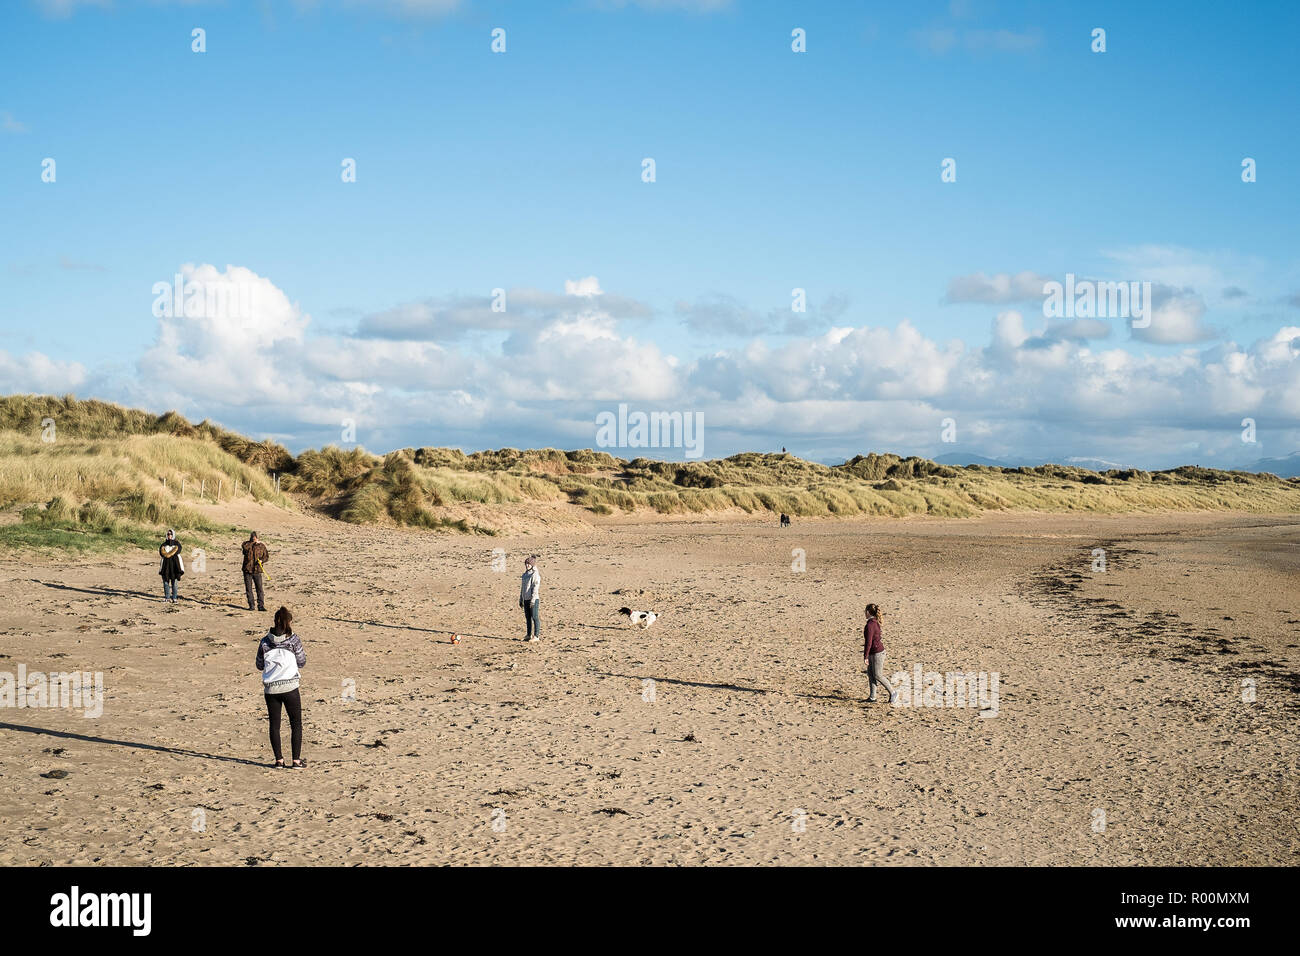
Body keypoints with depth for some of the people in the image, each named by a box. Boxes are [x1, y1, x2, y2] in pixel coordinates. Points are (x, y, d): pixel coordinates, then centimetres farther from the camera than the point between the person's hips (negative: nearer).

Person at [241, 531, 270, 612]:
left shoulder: (261, 546, 3)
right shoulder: (246, 544, 2)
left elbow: (267, 556, 7)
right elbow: (245, 546, -23)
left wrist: (262, 560, -12)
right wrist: (254, 542, -22)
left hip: (257, 570, -1)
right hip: (247, 570, 1)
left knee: (259, 589, -6)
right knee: (248, 589, 5)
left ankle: (260, 605, -4)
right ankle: (251, 605, 14)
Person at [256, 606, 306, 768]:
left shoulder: (265, 641, 1)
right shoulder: (293, 639, -7)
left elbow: (260, 665, 9)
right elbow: (302, 662, 0)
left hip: (270, 688, 2)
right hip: (290, 687, -2)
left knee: (274, 724, 12)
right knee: (296, 723, 9)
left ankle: (279, 759, 11)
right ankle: (297, 759, 7)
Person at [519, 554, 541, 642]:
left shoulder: (535, 574, -9)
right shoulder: (525, 575, 16)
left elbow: (536, 587, -15)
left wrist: (533, 599, -20)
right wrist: (521, 599, 19)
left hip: (534, 599, -8)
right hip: (526, 599, 8)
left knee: (535, 617, -6)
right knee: (527, 618, 11)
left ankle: (536, 636, -3)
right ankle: (528, 635, 19)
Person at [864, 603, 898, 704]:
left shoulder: (870, 625, -22)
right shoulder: (875, 622, 8)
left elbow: (868, 642, -24)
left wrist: (865, 657, -19)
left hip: (877, 653, -9)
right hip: (874, 653, 9)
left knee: (877, 675, 0)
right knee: (870, 674, 10)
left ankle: (893, 693, 10)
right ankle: (872, 697, 13)